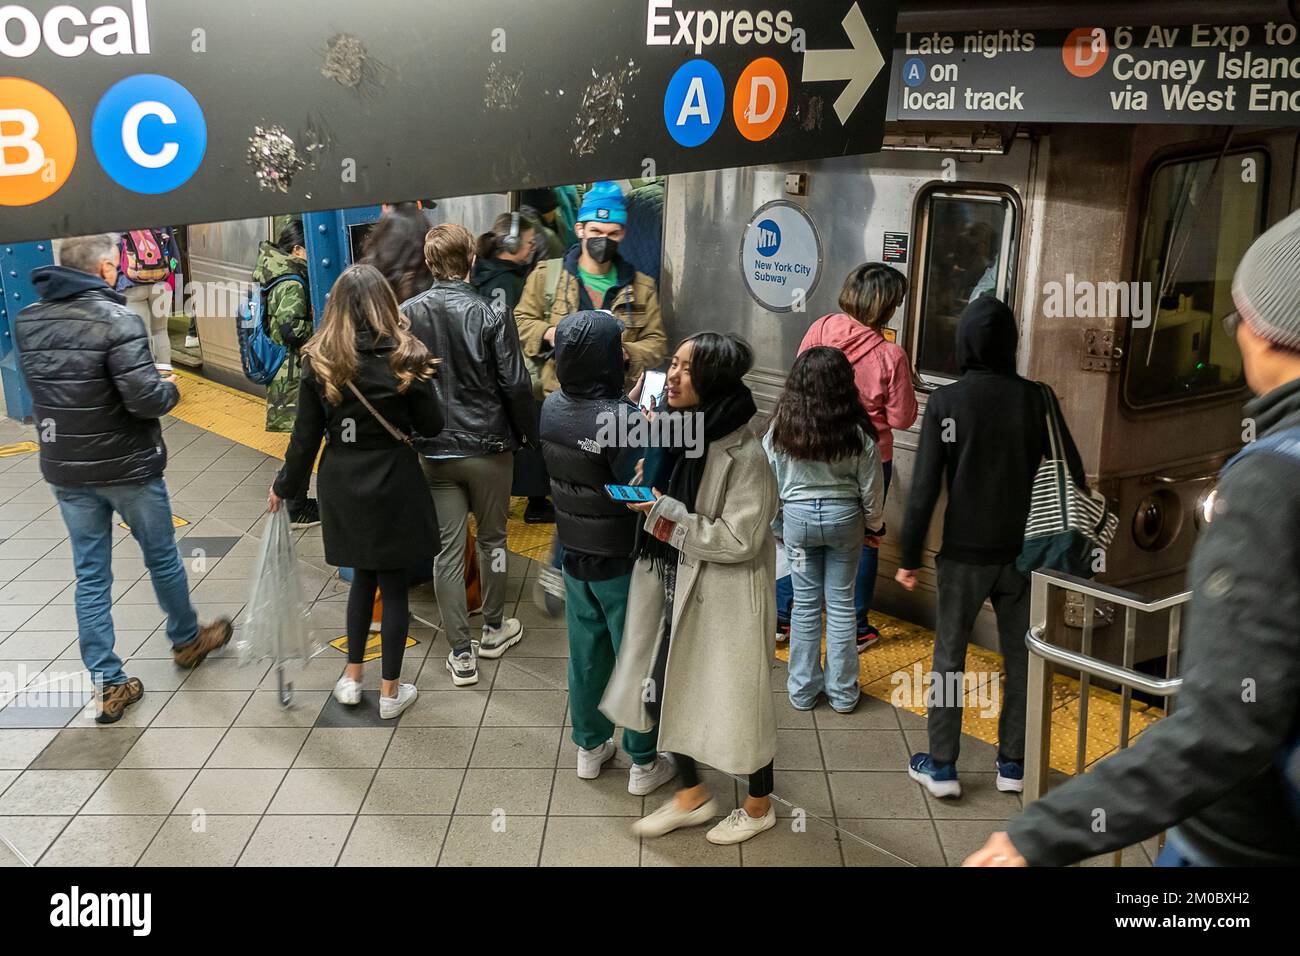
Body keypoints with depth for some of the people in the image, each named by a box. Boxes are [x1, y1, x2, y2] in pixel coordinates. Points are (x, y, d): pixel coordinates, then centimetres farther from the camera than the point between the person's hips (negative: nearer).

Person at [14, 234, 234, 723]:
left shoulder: (26, 321, 0)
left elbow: (44, 390, 11)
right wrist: (169, 388, -3)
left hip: (66, 471, 5)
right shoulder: (115, 319, -20)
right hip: (128, 467, -5)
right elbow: (145, 399, -26)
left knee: (90, 576, 10)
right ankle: (187, 640, 38)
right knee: (162, 559, 17)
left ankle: (108, 686, 14)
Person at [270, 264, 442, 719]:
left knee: (363, 577, 21)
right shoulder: (406, 357, -10)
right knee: (394, 585, 8)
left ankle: (352, 679, 27)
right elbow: (432, 426, -4)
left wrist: (285, 486, 12)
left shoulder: (320, 361, -6)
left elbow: (306, 435, -2)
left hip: (344, 486, 3)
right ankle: (390, 691, 17)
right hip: (393, 484, -2)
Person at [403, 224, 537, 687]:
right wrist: (528, 434, 4)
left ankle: (461, 655, 9)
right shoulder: (490, 315, -12)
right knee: (492, 539, 18)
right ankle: (493, 630, 32)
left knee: (447, 551, 6)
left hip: (435, 452, 1)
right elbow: (515, 385, -11)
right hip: (489, 446, -1)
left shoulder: (407, 315, -5)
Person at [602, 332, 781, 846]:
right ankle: (692, 793, 36)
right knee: (662, 686, 14)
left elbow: (739, 540, -22)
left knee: (735, 698, 9)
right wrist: (644, 490, -4)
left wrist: (665, 513, -23)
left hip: (723, 598, -7)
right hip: (673, 587, 7)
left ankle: (760, 805, 33)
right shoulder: (674, 429, 0)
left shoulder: (743, 455, -22)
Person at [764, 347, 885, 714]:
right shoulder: (858, 432, -14)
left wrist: (776, 526, 12)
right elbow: (871, 488, -5)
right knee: (841, 604, 9)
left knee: (805, 603, 11)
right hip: (844, 517, -1)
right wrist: (873, 524, 12)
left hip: (798, 517, 1)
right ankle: (842, 693, 18)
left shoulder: (781, 426, -11)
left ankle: (803, 691, 18)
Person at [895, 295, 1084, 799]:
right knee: (1021, 659, 14)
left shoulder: (946, 402, -9)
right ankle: (1013, 765, 22)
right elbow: (1071, 477, -1)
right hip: (1022, 553, 2)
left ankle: (941, 767, 15)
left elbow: (924, 487, -10)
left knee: (948, 657, 10)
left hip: (963, 553, -2)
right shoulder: (1036, 399, -5)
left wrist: (909, 557, -3)